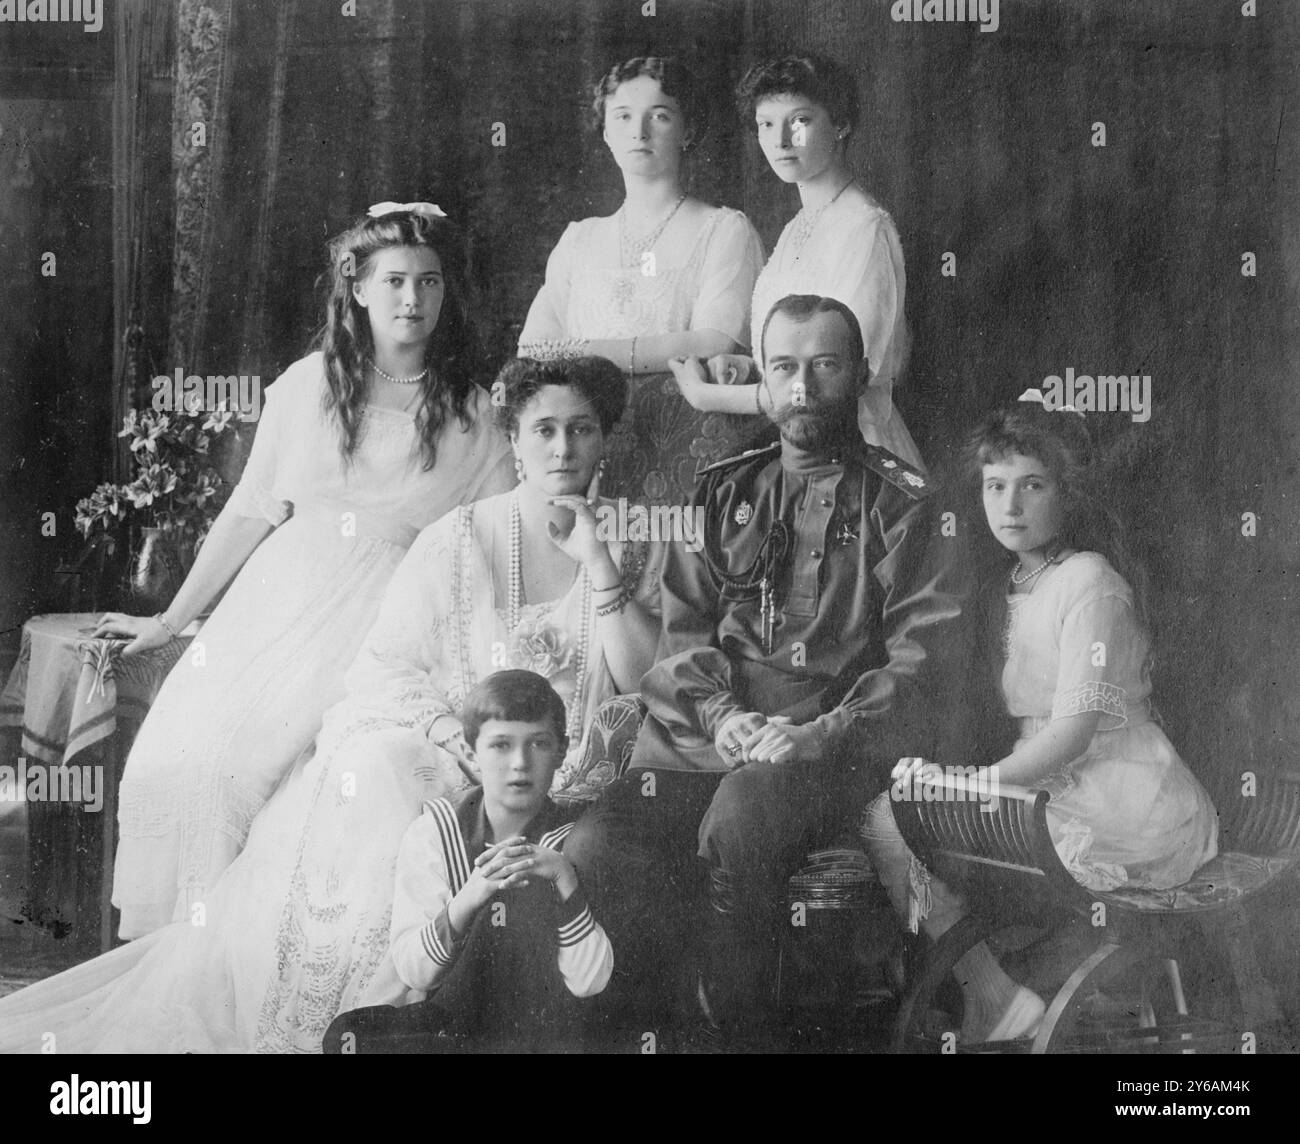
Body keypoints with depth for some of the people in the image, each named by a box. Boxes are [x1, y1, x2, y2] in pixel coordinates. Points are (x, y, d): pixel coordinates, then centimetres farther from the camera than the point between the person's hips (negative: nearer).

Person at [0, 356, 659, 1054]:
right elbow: (383, 669, 0)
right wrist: (472, 745, -14)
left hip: (569, 777, 1)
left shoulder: (633, 546, 8)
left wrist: (598, 564, -11)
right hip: (439, 752, -1)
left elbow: (642, 680, -2)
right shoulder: (459, 539, 2)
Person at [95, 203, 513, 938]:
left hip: (386, 616, -2)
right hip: (278, 598, 3)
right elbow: (250, 512, 12)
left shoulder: (473, 416, 3)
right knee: (171, 759, -15)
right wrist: (170, 620, 13)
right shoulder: (308, 386, 6)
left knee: (255, 762, -25)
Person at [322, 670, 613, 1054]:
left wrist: (565, 880, -26)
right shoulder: (433, 833, -2)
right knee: (347, 1033, -27)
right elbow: (413, 972, -10)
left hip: (542, 1033, 0)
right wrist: (467, 900, -27)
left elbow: (588, 983, -15)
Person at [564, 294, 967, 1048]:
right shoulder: (725, 495, 21)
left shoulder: (898, 502, 9)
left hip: (837, 750, -3)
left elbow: (925, 651, -1)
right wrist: (722, 716, -6)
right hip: (705, 736, 4)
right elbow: (683, 629, 14)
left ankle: (736, 1026, -15)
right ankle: (643, 1026, -2)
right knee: (597, 848, -24)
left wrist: (825, 733, -15)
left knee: (742, 812, -36)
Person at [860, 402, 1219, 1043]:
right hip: (1060, 792, 9)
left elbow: (1076, 727, -18)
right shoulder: (1010, 588, 18)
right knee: (893, 804, 1)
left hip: (1135, 815, -9)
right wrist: (942, 769, -3)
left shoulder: (1086, 580, -10)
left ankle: (1000, 1006, -6)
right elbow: (1027, 728, 14)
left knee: (889, 825, -16)